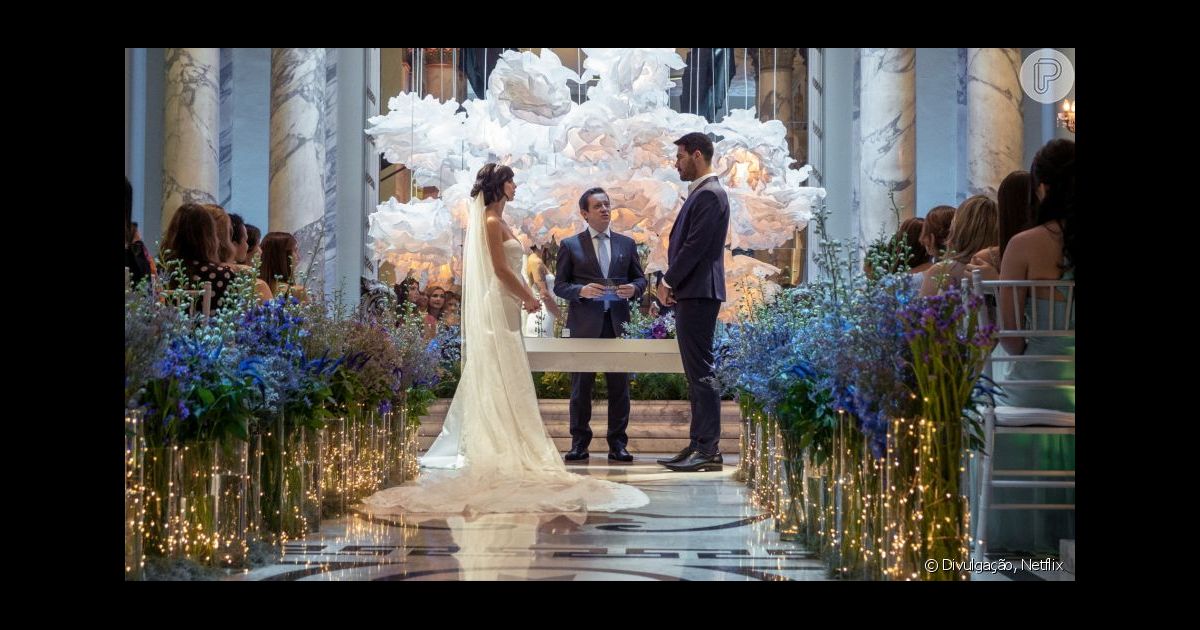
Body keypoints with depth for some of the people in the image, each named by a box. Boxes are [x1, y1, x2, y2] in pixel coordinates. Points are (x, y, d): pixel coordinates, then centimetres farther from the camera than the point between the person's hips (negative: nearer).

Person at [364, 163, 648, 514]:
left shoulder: (497, 221, 16)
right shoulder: (491, 222, -14)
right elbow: (501, 269, -18)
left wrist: (524, 296, 10)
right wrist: (528, 298, -9)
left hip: (503, 306, 10)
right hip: (496, 306, -10)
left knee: (496, 379, 12)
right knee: (502, 377, -7)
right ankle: (503, 448, -5)